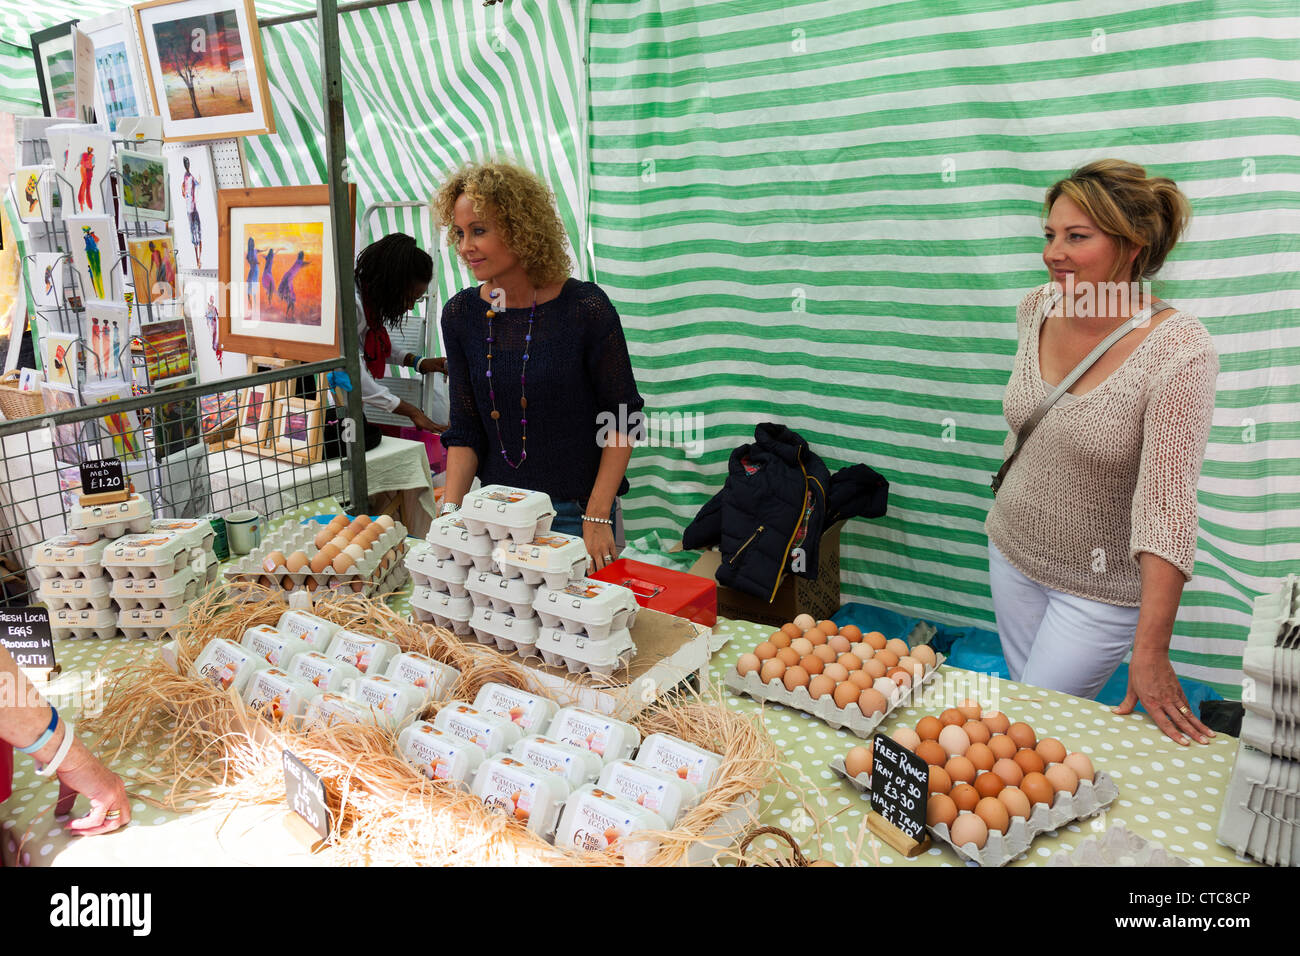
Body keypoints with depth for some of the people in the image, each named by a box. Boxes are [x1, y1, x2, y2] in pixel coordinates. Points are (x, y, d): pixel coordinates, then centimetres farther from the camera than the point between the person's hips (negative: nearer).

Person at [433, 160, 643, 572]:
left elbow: (621, 422, -10)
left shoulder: (586, 307, -14)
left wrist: (597, 519, -14)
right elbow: (465, 432, 2)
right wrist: (449, 512, -10)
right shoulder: (461, 314, -1)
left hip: (574, 512, -3)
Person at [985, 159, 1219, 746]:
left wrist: (1150, 653, -29)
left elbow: (1166, 506, -28)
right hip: (1012, 550, 6)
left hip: (1102, 586, -5)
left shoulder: (1179, 351, -24)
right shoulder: (1038, 309, -7)